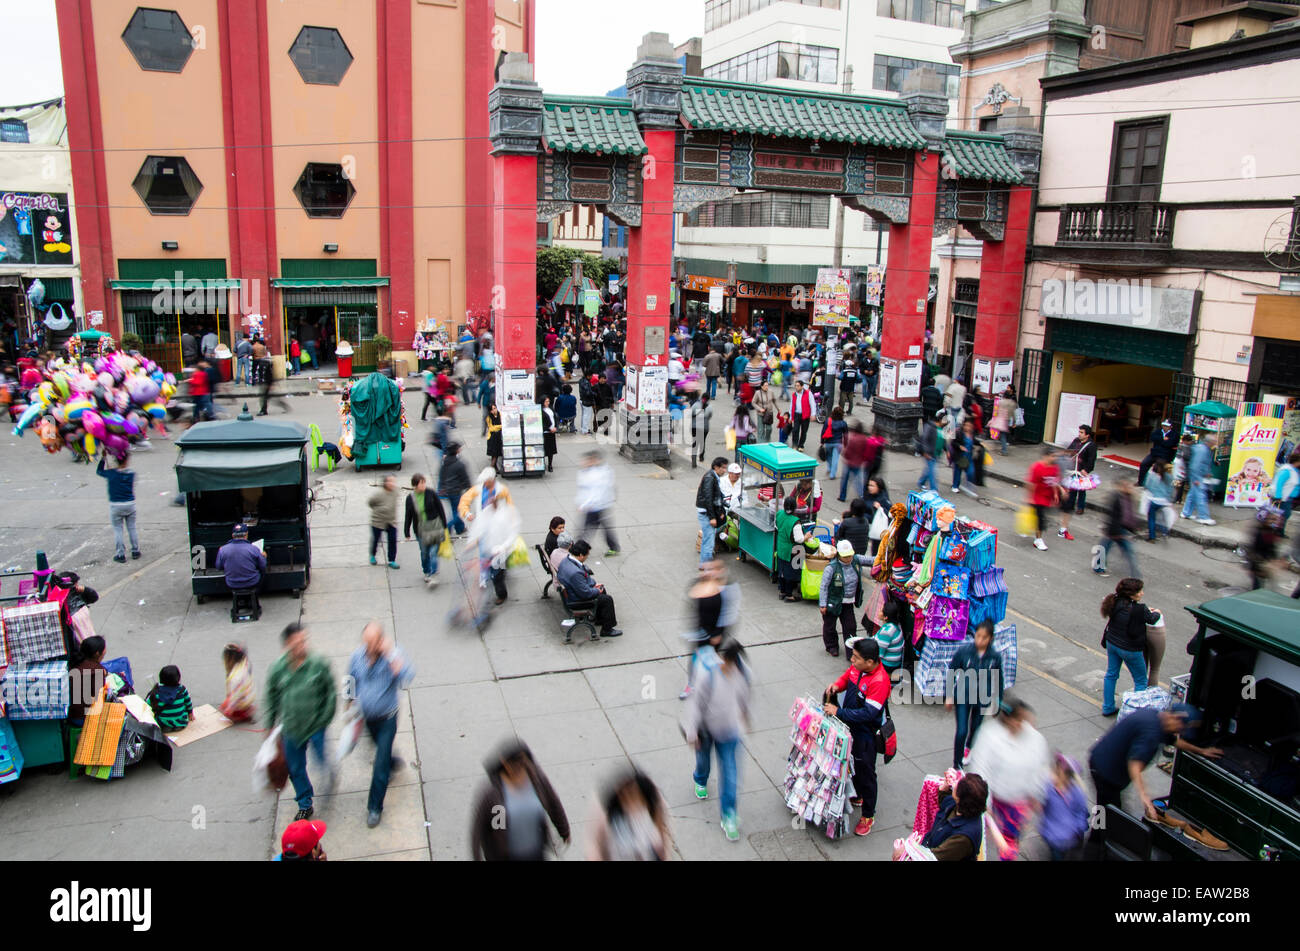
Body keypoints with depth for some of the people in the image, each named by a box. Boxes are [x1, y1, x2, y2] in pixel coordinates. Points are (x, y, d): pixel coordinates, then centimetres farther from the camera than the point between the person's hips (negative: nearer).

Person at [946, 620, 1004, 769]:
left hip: (982, 699, 2)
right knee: (962, 731, -6)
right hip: (963, 697, -2)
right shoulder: (964, 651, -19)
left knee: (975, 728, 22)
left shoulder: (995, 656, -14)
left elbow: (998, 680, 2)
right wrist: (948, 696, -5)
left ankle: (969, 748, 54)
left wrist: (997, 701, 11)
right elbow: (951, 672, -7)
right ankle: (956, 765, 11)